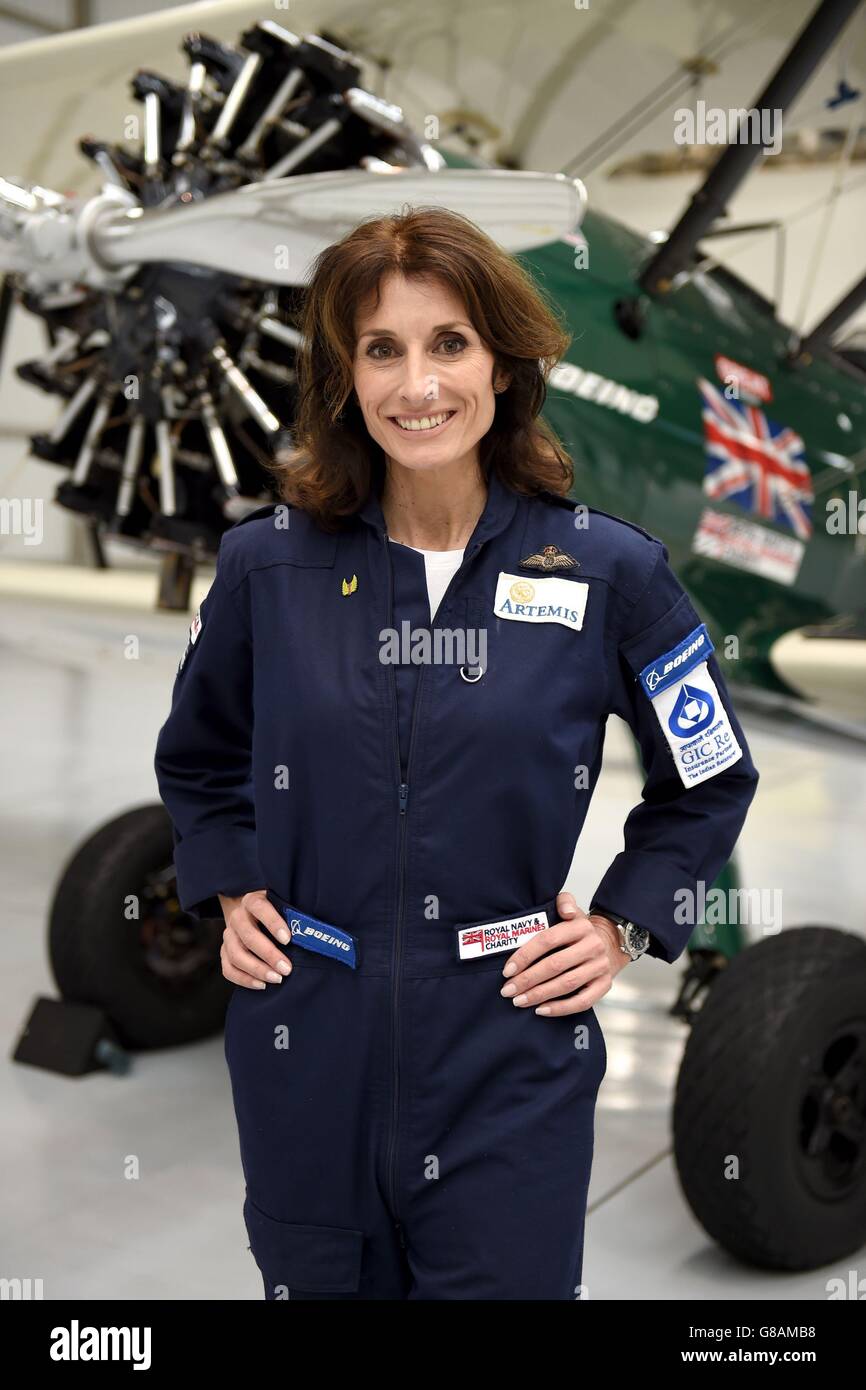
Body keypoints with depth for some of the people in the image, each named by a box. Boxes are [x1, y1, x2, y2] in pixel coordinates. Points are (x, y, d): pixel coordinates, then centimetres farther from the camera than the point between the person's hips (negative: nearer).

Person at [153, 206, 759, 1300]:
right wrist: (227, 894, 5)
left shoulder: (610, 571, -6)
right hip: (305, 1056, 2)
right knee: (320, 1281, 19)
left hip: (513, 1069, -1)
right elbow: (198, 760, 17)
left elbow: (710, 783, 9)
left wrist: (623, 926, 0)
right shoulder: (265, 563, -2)